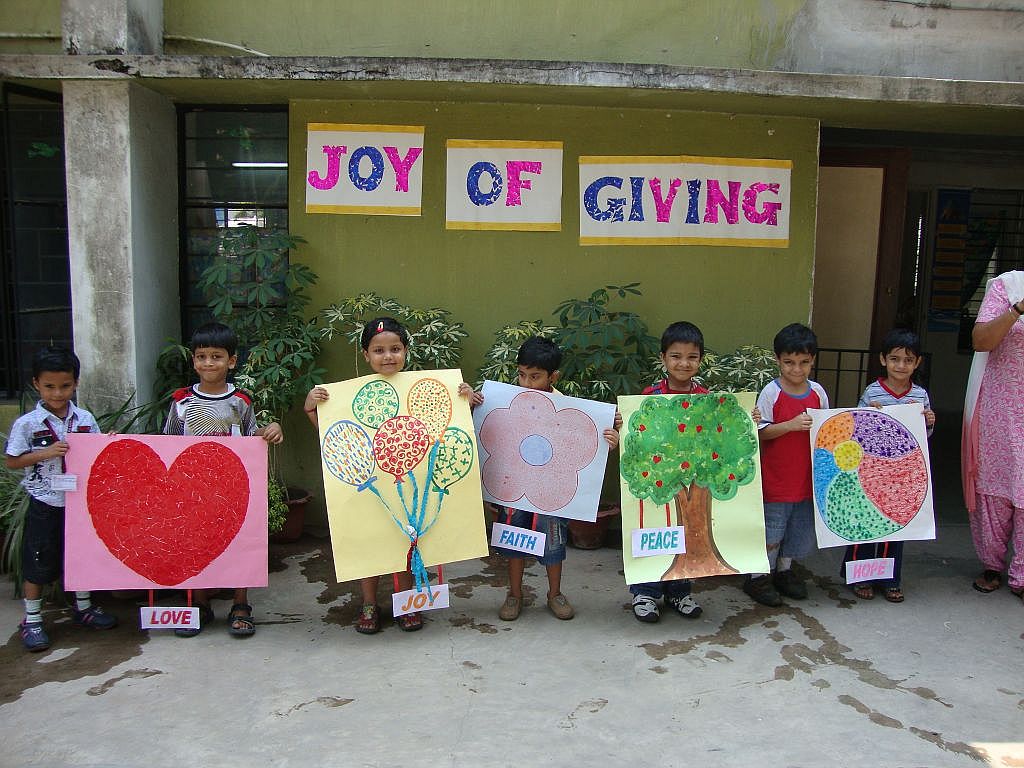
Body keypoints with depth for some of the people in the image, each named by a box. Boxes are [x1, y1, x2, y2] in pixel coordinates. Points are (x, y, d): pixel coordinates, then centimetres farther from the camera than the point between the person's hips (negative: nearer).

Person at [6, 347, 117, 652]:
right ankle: (31, 620, 22)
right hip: (45, 504, -3)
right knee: (37, 563, 7)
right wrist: (45, 454, -18)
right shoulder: (27, 424, -9)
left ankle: (83, 607, 34)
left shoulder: (85, 419, 0)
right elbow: (12, 461, -5)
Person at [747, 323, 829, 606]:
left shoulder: (818, 392, 4)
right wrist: (792, 425, -24)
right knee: (771, 527, 2)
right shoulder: (771, 392, -11)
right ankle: (759, 577, 17)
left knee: (800, 527, 16)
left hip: (807, 475, 5)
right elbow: (760, 432, -14)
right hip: (776, 477, -5)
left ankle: (784, 570, 34)